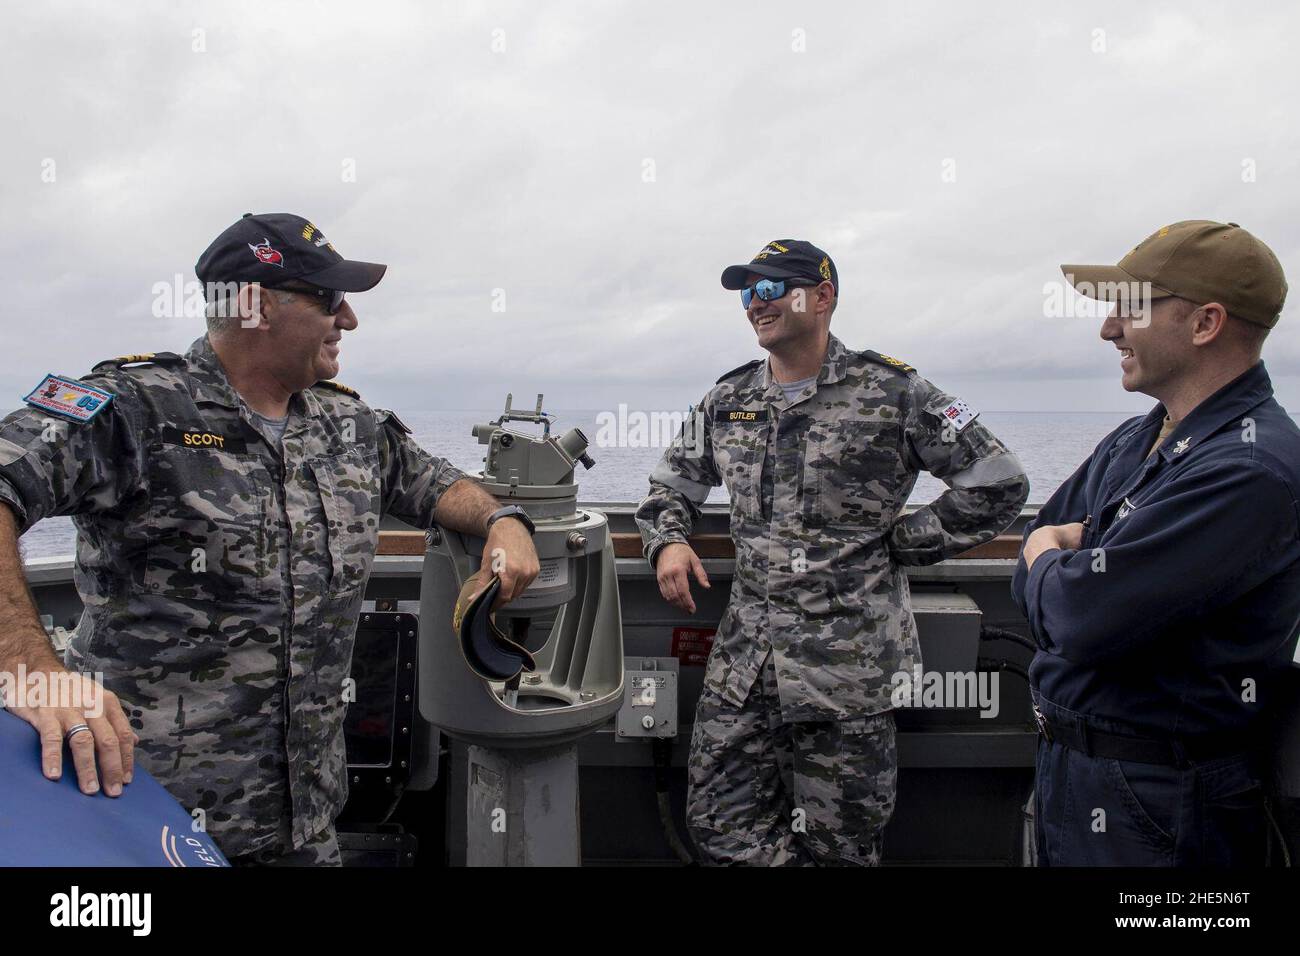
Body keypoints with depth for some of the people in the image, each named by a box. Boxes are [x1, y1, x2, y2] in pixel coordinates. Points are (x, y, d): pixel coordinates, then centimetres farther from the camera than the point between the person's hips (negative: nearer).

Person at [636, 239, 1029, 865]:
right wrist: (667, 542, 1)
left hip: (850, 667, -4)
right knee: (719, 828, 7)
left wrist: (903, 542, -4)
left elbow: (999, 483, -3)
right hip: (743, 657, 5)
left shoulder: (890, 392, -4)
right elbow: (671, 486, 22)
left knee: (837, 844, 10)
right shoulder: (726, 401, 10)